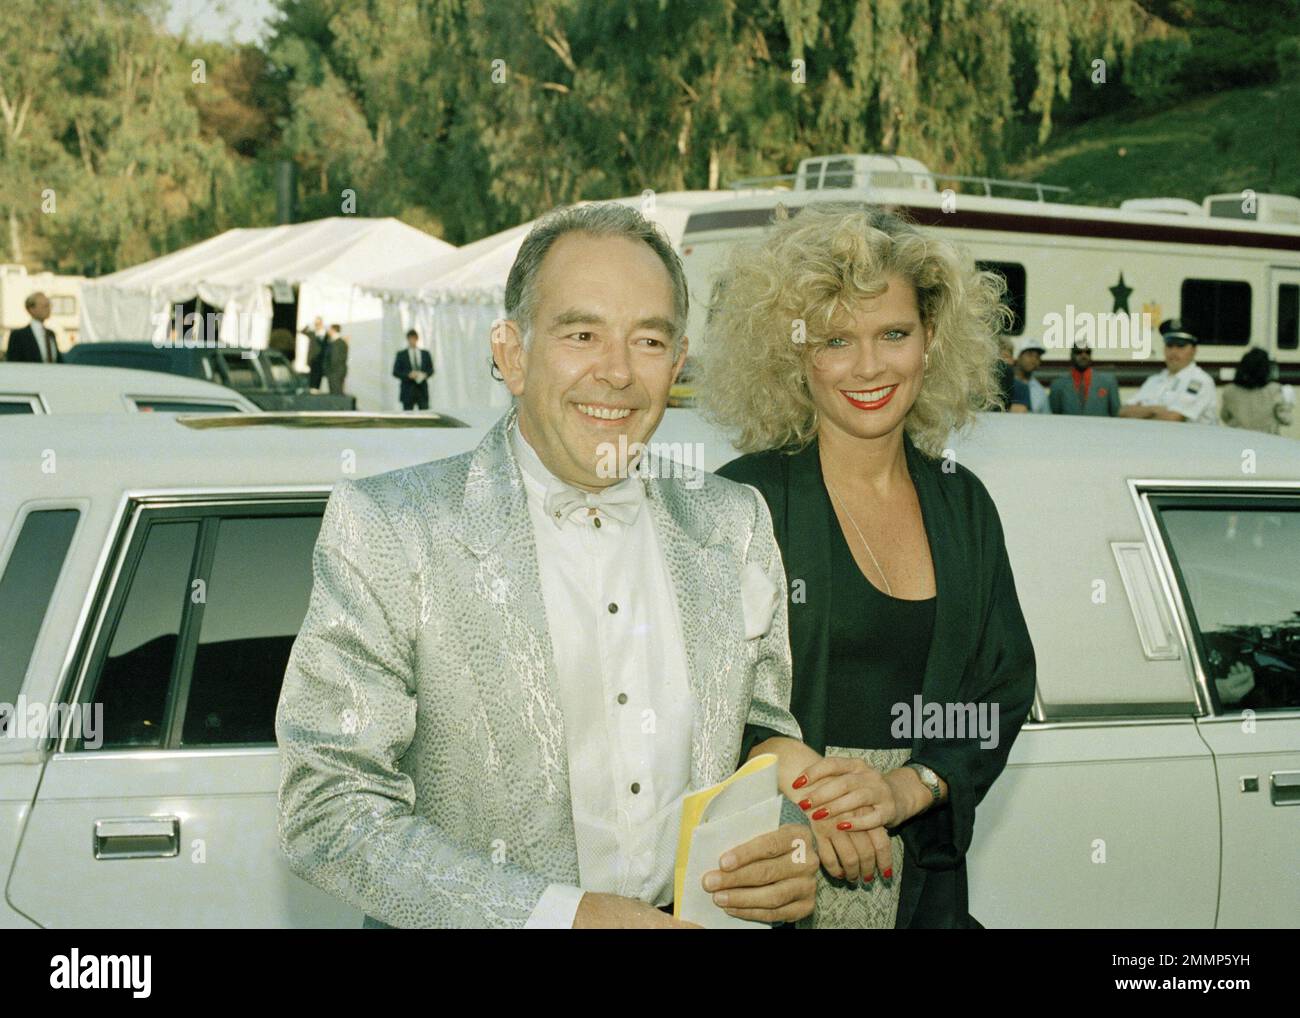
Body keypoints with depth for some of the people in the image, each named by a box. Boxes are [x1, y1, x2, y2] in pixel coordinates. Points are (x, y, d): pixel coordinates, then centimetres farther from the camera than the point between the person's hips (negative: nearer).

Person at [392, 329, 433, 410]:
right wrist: (408, 375, -15)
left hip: (422, 390, 2)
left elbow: (431, 370, 15)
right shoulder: (401, 354, 4)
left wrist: (425, 374, -7)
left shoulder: (426, 354, 13)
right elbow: (395, 372, 0)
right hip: (408, 391, -2)